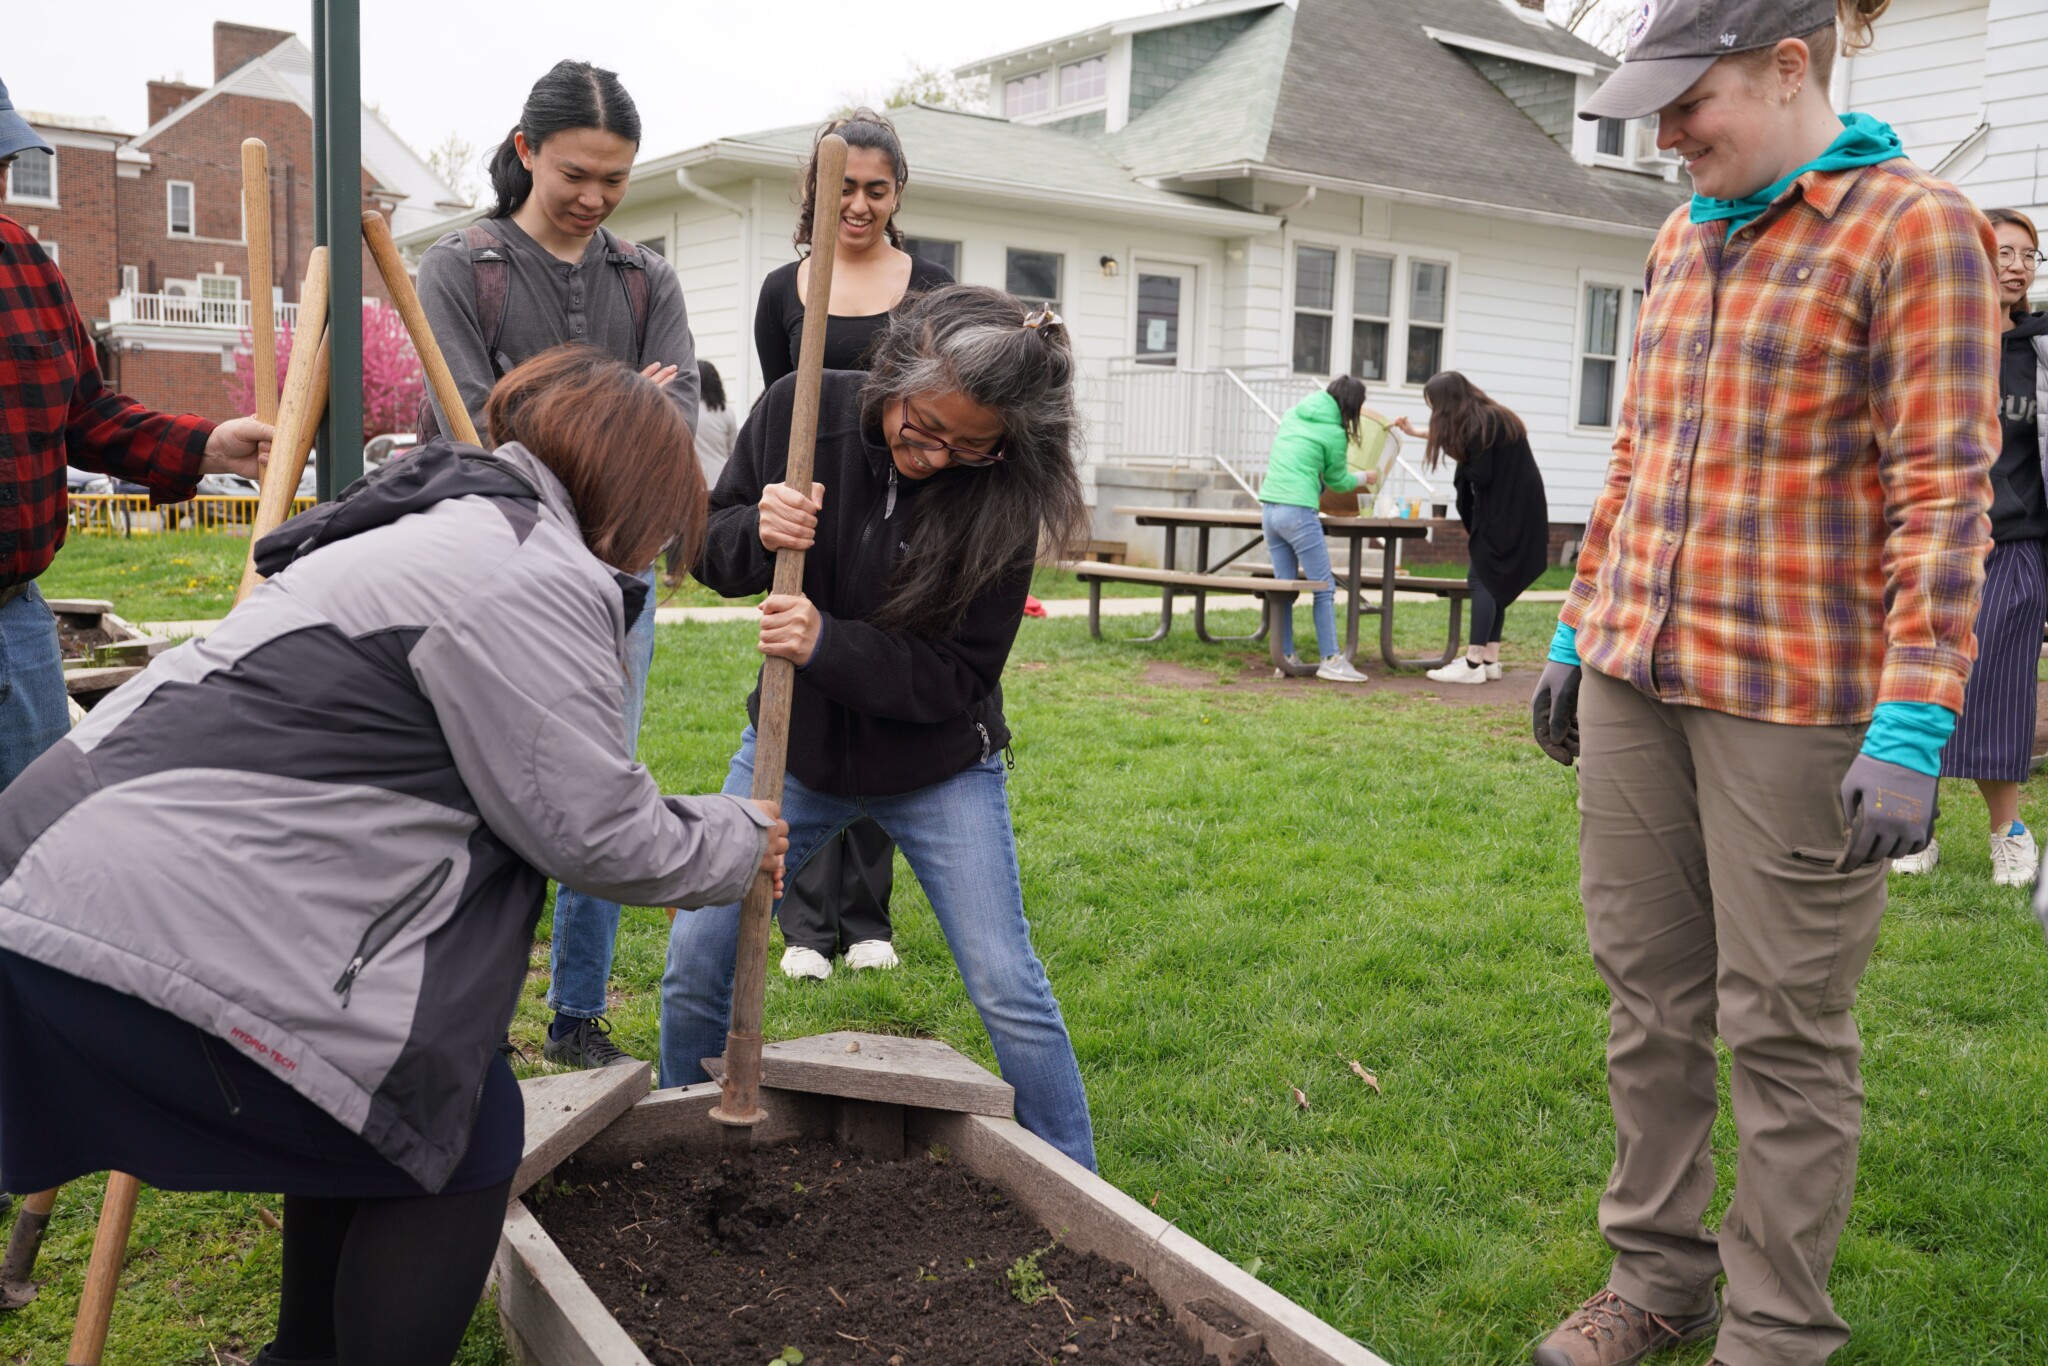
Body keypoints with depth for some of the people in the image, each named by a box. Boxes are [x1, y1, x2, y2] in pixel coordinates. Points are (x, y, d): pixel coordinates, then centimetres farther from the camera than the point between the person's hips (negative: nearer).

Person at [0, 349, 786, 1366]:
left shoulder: (433, 527, 21)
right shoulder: (537, 581, -12)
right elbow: (592, 830, -8)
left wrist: (679, 846, 26)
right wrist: (737, 841, 10)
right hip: (164, 930, -11)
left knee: (369, 1108, 24)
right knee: (463, 1133, 3)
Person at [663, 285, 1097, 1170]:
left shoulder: (999, 496, -22)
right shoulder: (802, 411, -15)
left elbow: (957, 675, -20)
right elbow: (709, 545, -3)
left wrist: (826, 643, -34)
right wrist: (758, 534, -26)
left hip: (937, 766, -2)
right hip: (794, 745, 3)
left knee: (1008, 989, -3)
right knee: (695, 959, 4)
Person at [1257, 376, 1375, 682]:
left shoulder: (1293, 414, 12)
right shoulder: (1334, 433, -6)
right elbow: (1338, 482, 7)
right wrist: (1363, 478, 27)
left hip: (1269, 508, 7)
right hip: (1298, 513, -7)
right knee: (1324, 588, 0)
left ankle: (1285, 657, 13)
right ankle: (1330, 660, -1)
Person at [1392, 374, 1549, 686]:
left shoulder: (1482, 424, -19)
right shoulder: (1485, 418, 11)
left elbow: (1480, 475, -22)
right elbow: (1453, 438, 31)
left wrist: (1458, 457, -5)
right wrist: (1414, 432, 37)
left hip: (1507, 513, -10)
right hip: (1507, 510, 10)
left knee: (1482, 579, -10)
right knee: (1492, 583, 10)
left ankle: (1473, 664, -12)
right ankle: (1489, 659, 11)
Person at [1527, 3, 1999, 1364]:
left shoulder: (1914, 227, -8)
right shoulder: (1684, 236, 13)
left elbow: (1942, 496, -13)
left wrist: (1911, 727, -20)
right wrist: (1580, 631, 19)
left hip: (1792, 698, -6)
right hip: (1637, 676, 7)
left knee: (1784, 1026, 4)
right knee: (1651, 993, 13)